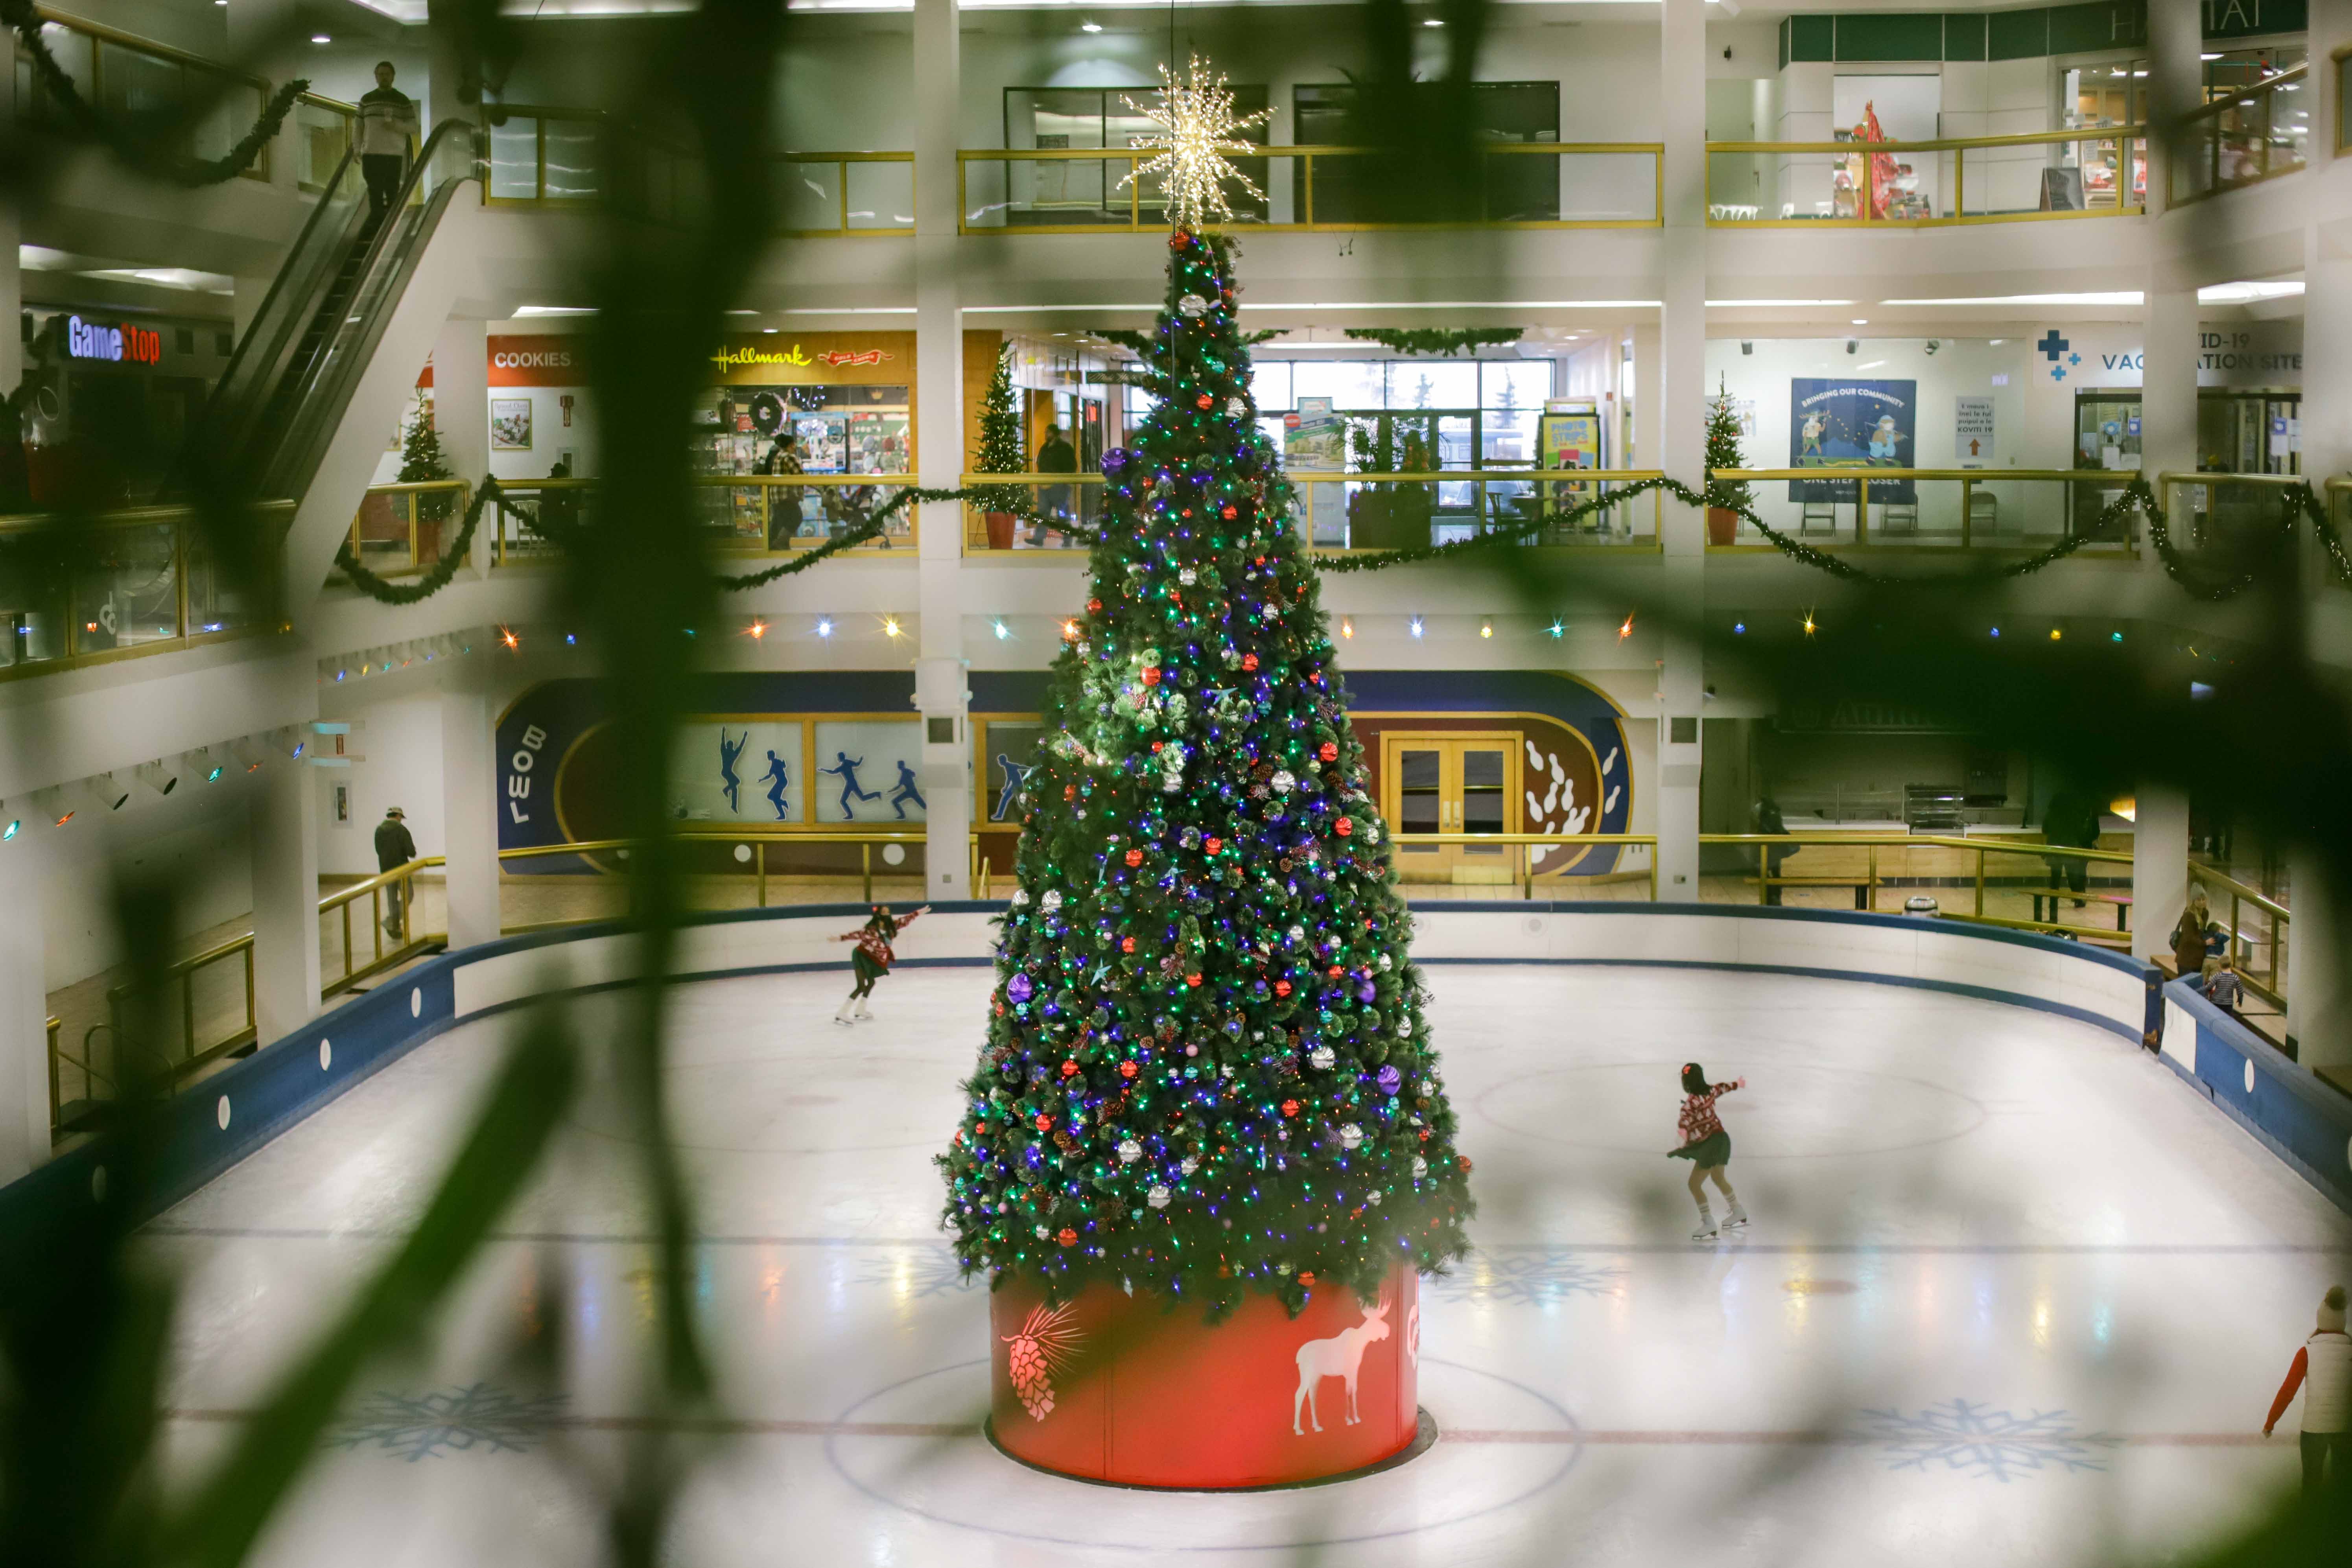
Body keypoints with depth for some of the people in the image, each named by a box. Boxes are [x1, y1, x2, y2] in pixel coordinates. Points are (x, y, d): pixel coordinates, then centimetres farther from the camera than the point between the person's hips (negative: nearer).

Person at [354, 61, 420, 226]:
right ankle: (376, 220, 2)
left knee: (392, 191, -3)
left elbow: (414, 128, 4)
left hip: (394, 154, -2)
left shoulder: (403, 101, 6)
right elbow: (359, 127, 15)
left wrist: (397, 126, -15)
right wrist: (357, 149, 5)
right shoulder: (366, 100, 12)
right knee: (374, 191, -1)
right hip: (370, 153, 2)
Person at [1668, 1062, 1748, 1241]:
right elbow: (1724, 1088, 24)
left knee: (1694, 1184, -4)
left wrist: (1683, 1129, -66)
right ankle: (1739, 1215, 44)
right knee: (1718, 1178, 29)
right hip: (1721, 1138, 9)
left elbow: (1687, 1114, -45)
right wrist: (1737, 1084, 46)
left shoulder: (1693, 1100, -23)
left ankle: (1708, 1225, -6)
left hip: (1710, 1144, -9)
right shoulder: (1710, 1091, 1)